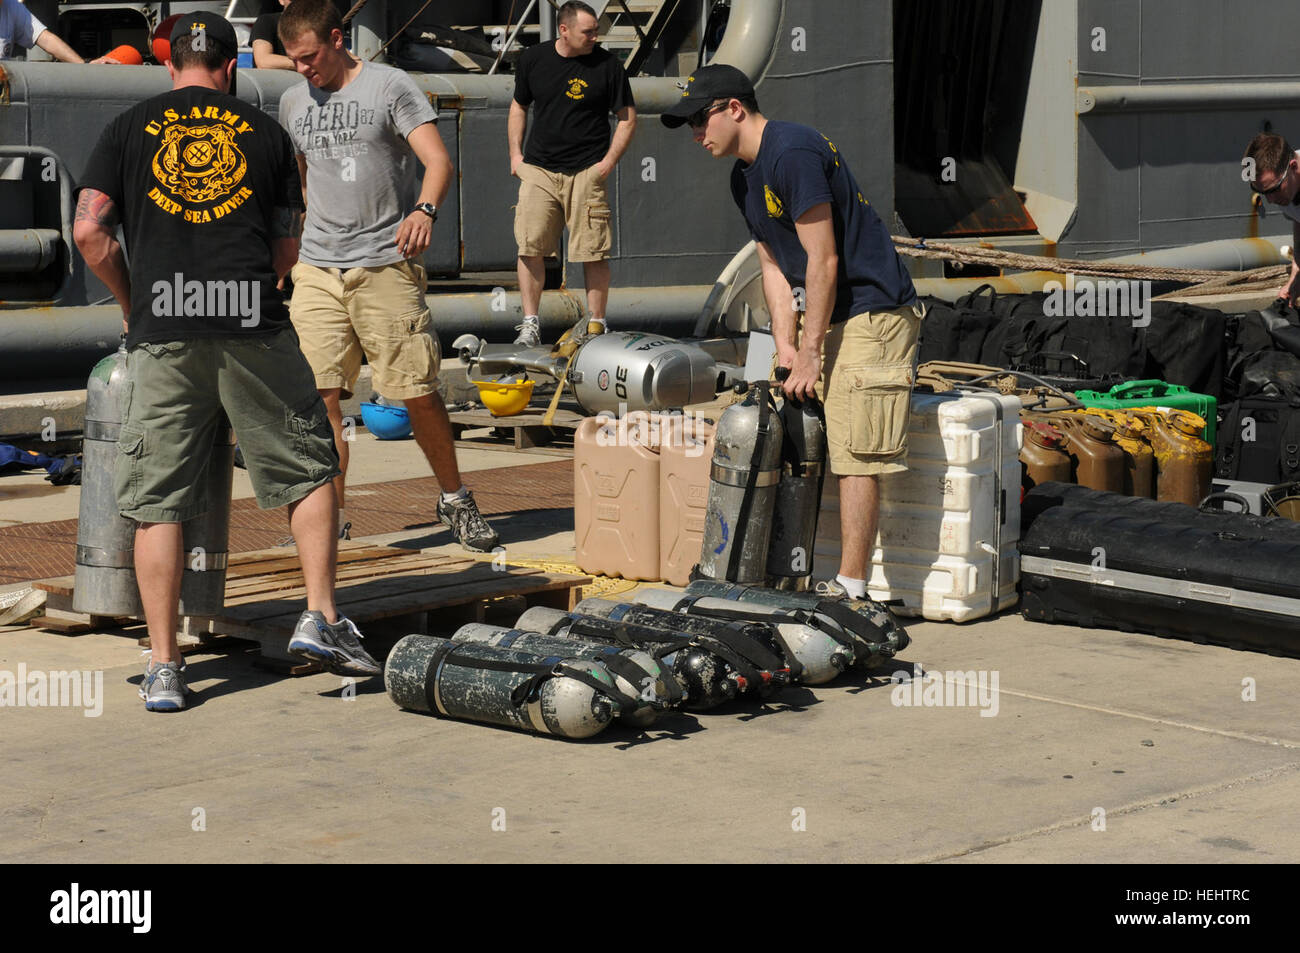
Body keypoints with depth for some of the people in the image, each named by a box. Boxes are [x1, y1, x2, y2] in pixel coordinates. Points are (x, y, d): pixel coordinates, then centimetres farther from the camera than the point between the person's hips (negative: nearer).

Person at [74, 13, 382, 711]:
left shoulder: (130, 128, 11)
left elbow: (90, 232, 2)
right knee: (309, 470, 15)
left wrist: (131, 305, 14)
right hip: (253, 326, 0)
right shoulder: (264, 131, 12)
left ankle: (164, 668, 3)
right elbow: (287, 248, 12)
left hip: (162, 335, 0)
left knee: (157, 503, 4)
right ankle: (320, 620, 7)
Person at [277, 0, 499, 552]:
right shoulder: (293, 103, 16)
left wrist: (425, 209, -28)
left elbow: (438, 161, -8)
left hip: (386, 267, -4)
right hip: (317, 269, 4)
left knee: (419, 394, -1)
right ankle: (330, 516, 2)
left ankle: (455, 499, 19)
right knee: (320, 396, -6)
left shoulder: (389, 87, 0)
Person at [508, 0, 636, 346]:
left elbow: (627, 118, 4)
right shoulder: (532, 60, 6)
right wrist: (515, 153, 11)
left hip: (587, 173, -2)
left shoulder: (607, 65, -2)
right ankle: (529, 325, 4)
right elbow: (519, 107, 20)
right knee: (530, 248, -3)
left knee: (593, 253, -4)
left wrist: (608, 162, -5)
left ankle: (596, 326, 5)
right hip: (537, 169, 2)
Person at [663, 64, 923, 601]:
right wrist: (786, 349, 2)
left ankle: (850, 588, -11)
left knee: (855, 455, -12)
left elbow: (823, 260, -20)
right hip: (826, 315, 10)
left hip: (871, 314, -10)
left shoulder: (792, 153, -19)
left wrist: (809, 353, -15)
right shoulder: (745, 178, 13)